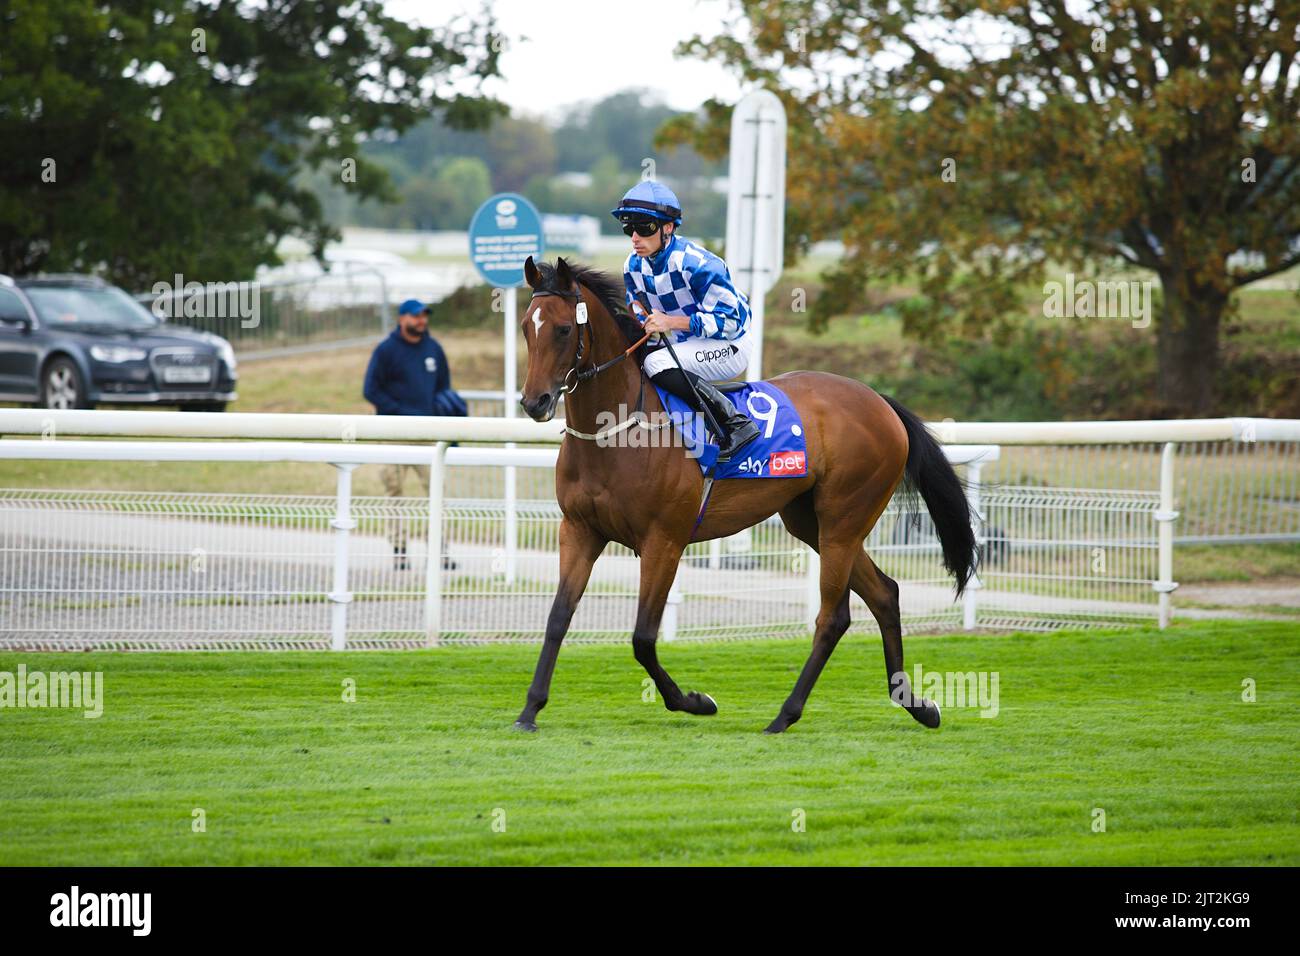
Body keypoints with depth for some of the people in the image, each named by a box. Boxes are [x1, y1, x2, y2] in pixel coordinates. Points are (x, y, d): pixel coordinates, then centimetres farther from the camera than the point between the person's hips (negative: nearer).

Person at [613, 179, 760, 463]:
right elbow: (641, 317, 12)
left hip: (730, 347, -8)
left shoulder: (698, 264, -25)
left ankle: (736, 423, -29)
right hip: (688, 346, 8)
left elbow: (730, 320, -25)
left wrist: (671, 322, -32)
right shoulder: (634, 266, -1)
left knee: (656, 364, -32)